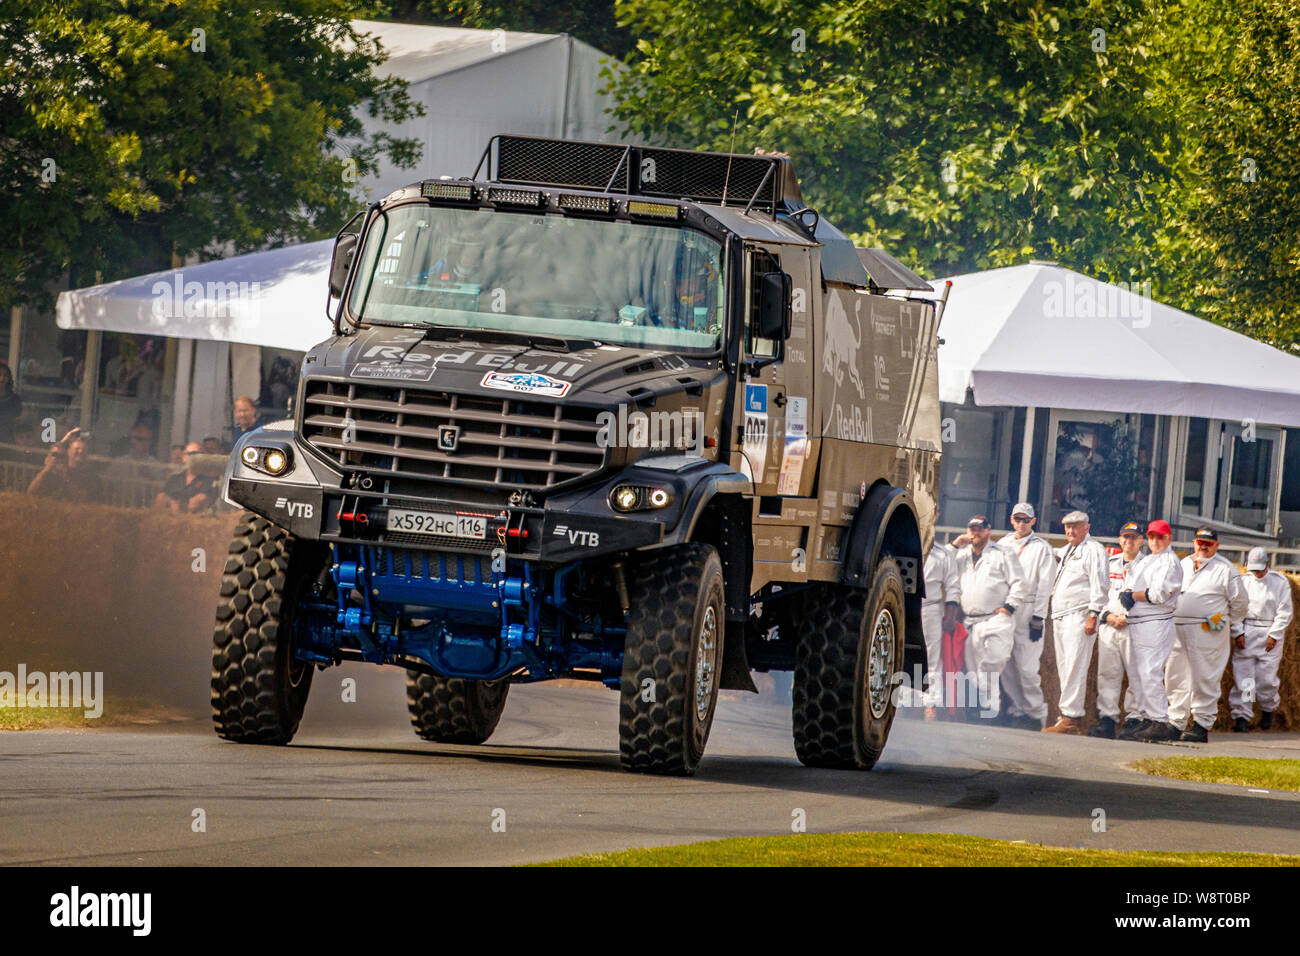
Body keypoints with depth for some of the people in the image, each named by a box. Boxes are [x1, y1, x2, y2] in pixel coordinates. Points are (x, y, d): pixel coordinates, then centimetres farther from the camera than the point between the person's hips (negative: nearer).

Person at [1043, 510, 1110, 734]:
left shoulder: (1093, 550, -5)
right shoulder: (1066, 551, 23)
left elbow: (1100, 585, -12)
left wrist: (1093, 616, -18)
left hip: (1079, 615, -9)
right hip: (1060, 615, 9)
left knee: (1074, 667, -14)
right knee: (1063, 670, 7)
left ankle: (1071, 717, -18)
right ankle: (1069, 716, 9)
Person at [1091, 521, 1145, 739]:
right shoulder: (1110, 564, 17)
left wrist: (1127, 618, -11)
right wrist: (1107, 615, 0)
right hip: (1108, 625, 4)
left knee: (1137, 676, -7)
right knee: (1107, 673, 2)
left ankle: (1134, 720, -3)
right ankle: (1107, 719, 4)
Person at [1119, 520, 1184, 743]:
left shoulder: (1169, 561, -6)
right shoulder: (1142, 561, 22)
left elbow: (1159, 594, -16)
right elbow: (1129, 586, 17)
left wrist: (1133, 595, -7)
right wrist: (1125, 595, -6)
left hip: (1156, 622, -9)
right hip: (1136, 624, 9)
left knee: (1150, 674, -14)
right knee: (1136, 673, 9)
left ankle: (1161, 722, -13)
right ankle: (1147, 718, 14)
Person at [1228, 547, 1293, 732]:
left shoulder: (1280, 582, 0)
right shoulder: (1243, 581, 6)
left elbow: (1284, 612, 0)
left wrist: (1274, 635, -7)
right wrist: (1237, 633, -3)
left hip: (1270, 634, -2)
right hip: (1246, 634, 2)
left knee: (1266, 677, -3)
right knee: (1242, 676, -7)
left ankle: (1268, 710, 24)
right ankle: (1242, 716, -5)